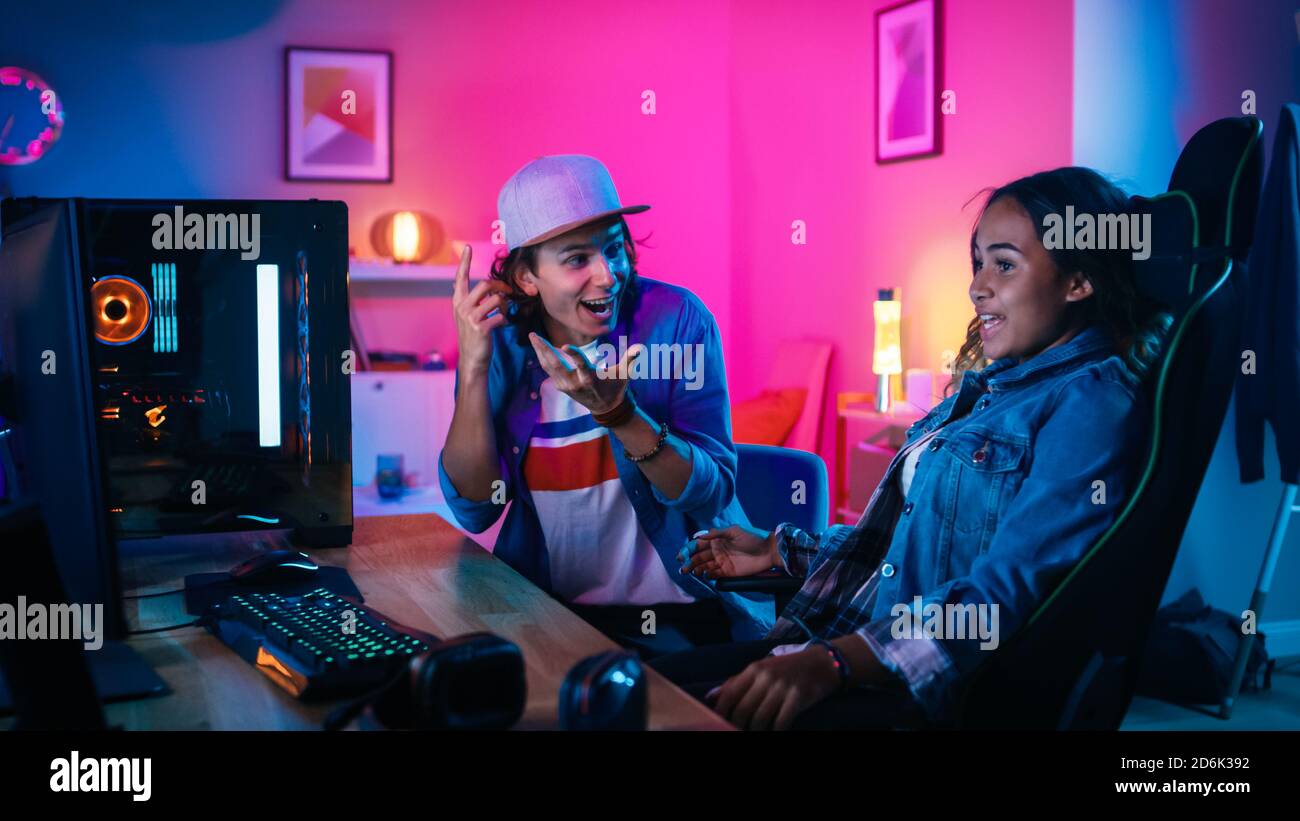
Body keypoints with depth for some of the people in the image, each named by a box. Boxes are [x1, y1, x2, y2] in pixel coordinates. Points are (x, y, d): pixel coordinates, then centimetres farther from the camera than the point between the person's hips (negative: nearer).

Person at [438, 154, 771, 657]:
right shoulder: (502, 341, -2)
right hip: (546, 610, 4)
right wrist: (474, 368, -17)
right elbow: (474, 511, -7)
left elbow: (713, 495, -13)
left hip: (680, 615, -3)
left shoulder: (676, 319, -9)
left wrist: (615, 409, -28)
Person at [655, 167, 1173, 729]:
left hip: (940, 689, -8)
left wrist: (832, 662, -32)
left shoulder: (1091, 403, -12)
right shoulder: (990, 385, 16)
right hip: (862, 652, 8)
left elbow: (1011, 592, -23)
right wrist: (777, 550, 26)